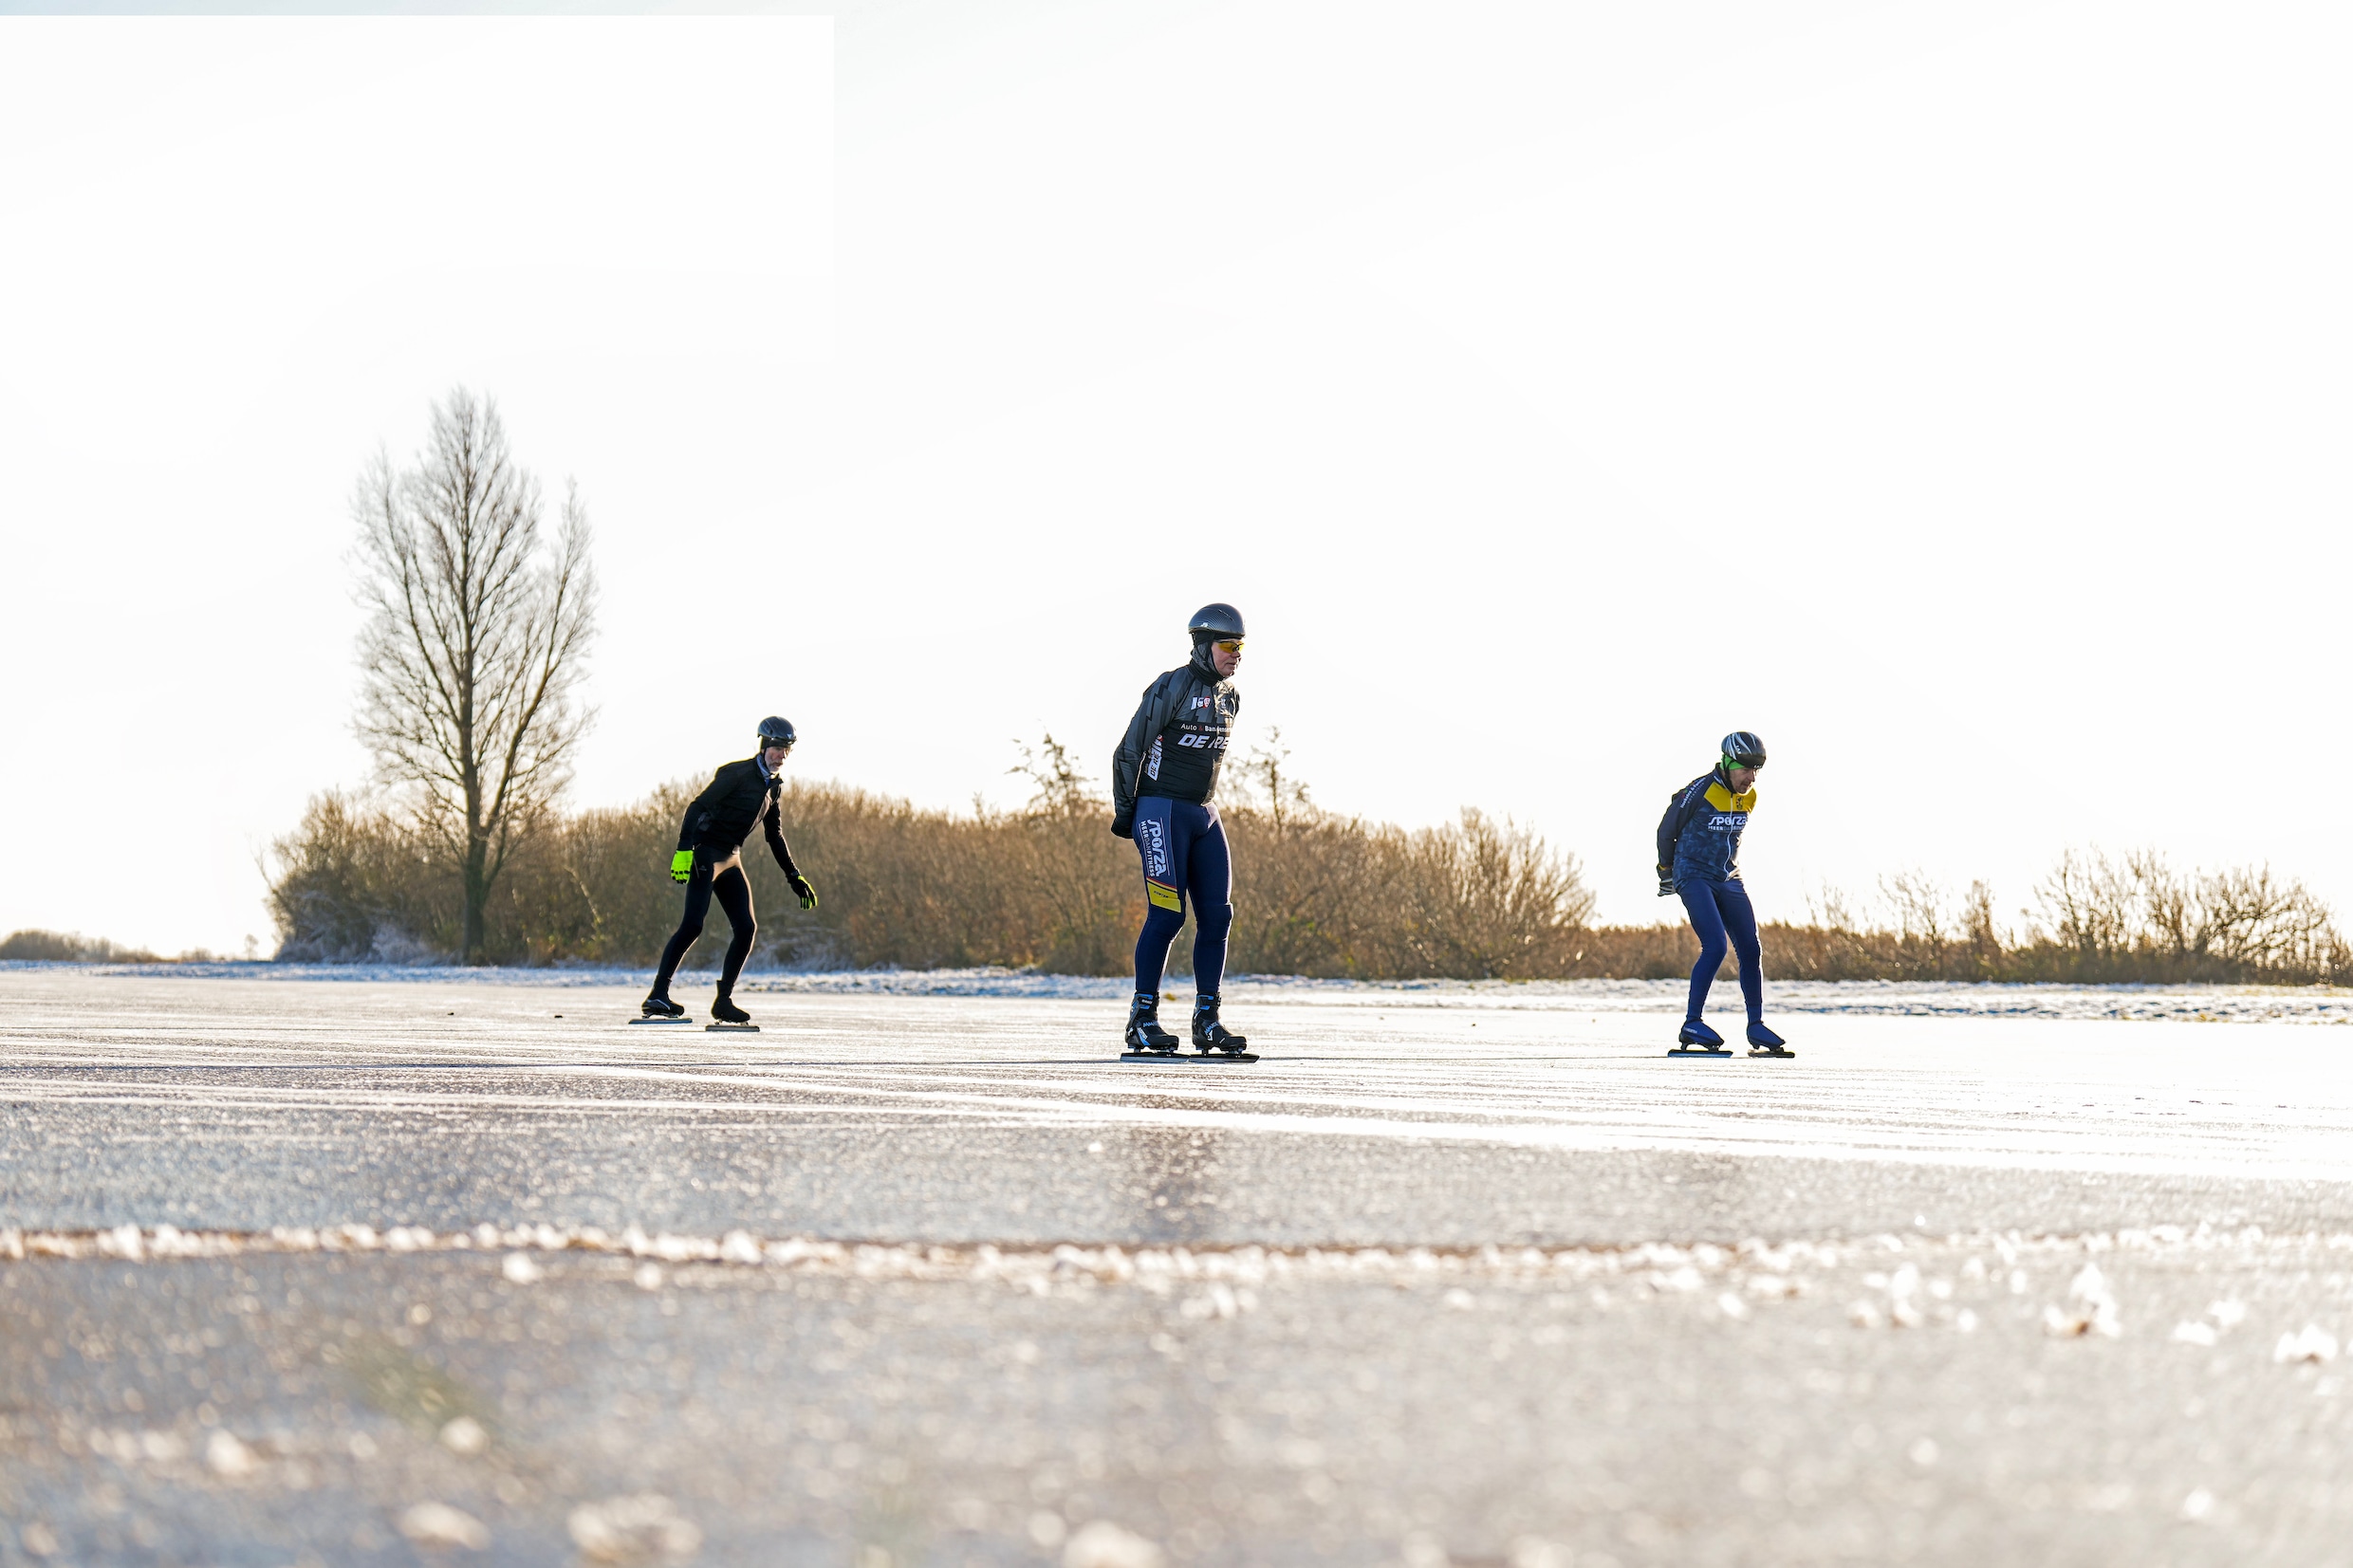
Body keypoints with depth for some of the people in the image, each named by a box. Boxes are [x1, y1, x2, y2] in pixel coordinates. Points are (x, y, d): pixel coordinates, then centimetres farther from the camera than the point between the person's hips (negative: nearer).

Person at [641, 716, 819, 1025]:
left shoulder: (773, 785, 13)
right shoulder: (738, 773, -13)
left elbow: (774, 835, 23)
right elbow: (697, 806, -20)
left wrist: (794, 877, 21)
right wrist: (684, 848, -32)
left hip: (731, 860, 9)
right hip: (706, 854, -9)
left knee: (747, 928, 0)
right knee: (693, 924, -20)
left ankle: (724, 1000, 7)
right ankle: (658, 995, -22)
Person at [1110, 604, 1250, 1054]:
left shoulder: (1230, 696, 12)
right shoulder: (1170, 688, -11)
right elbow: (1129, 751, -7)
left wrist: (1205, 805, 18)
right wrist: (1124, 811, -5)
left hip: (1205, 815, 8)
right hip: (1162, 812, -7)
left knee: (1216, 915, 0)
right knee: (1167, 914, -12)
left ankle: (1206, 1021, 5)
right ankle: (1142, 1019, -6)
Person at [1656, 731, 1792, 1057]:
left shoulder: (1749, 797, 3)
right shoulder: (1700, 791, -17)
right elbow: (1667, 830, -4)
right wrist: (1666, 871, 6)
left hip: (1728, 880, 7)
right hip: (1694, 878, -7)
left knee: (1751, 951, 0)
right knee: (1715, 947, -21)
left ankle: (1756, 1029, 9)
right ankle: (1691, 1025, -14)